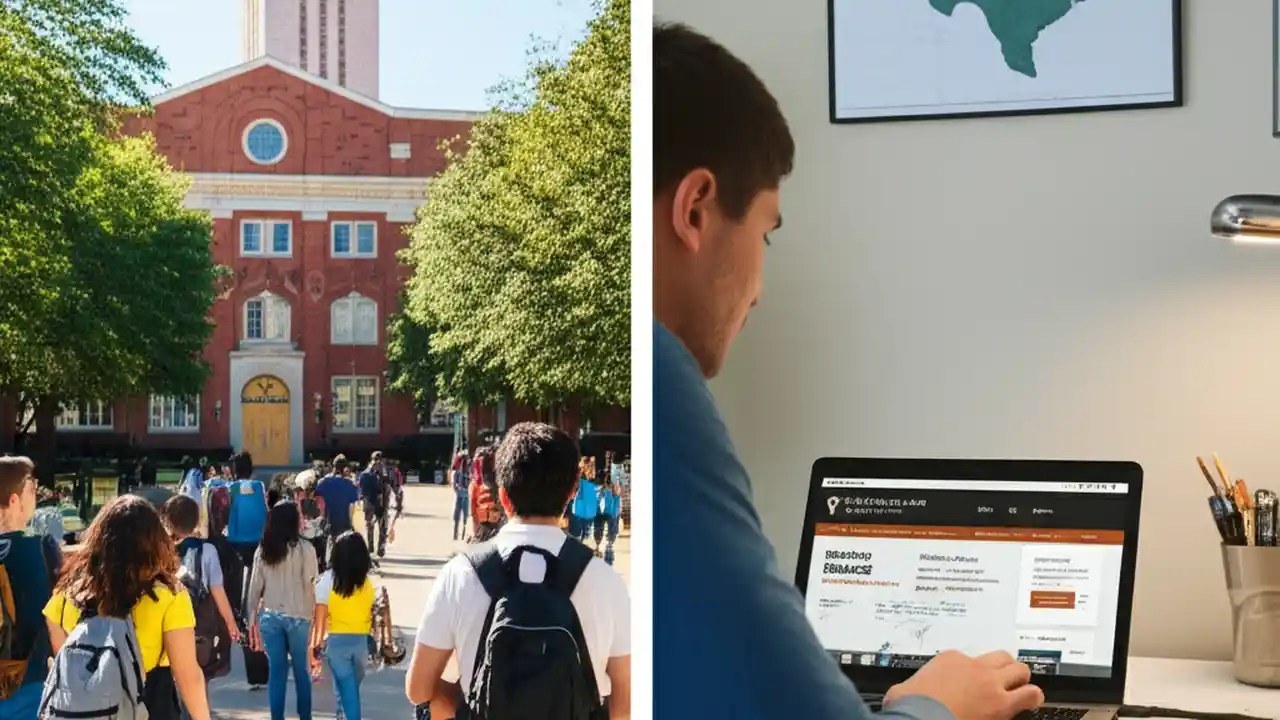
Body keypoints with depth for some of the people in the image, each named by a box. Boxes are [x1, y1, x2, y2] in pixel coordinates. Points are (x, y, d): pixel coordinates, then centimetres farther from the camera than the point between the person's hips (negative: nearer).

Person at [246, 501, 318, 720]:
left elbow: (255, 587, 3)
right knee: (301, 671, 10)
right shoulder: (305, 548, -6)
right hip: (297, 616, -2)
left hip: (269, 616, 2)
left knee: (276, 671, 5)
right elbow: (309, 585, -6)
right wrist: (313, 615, 0)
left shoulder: (263, 550, 2)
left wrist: (252, 618, 10)